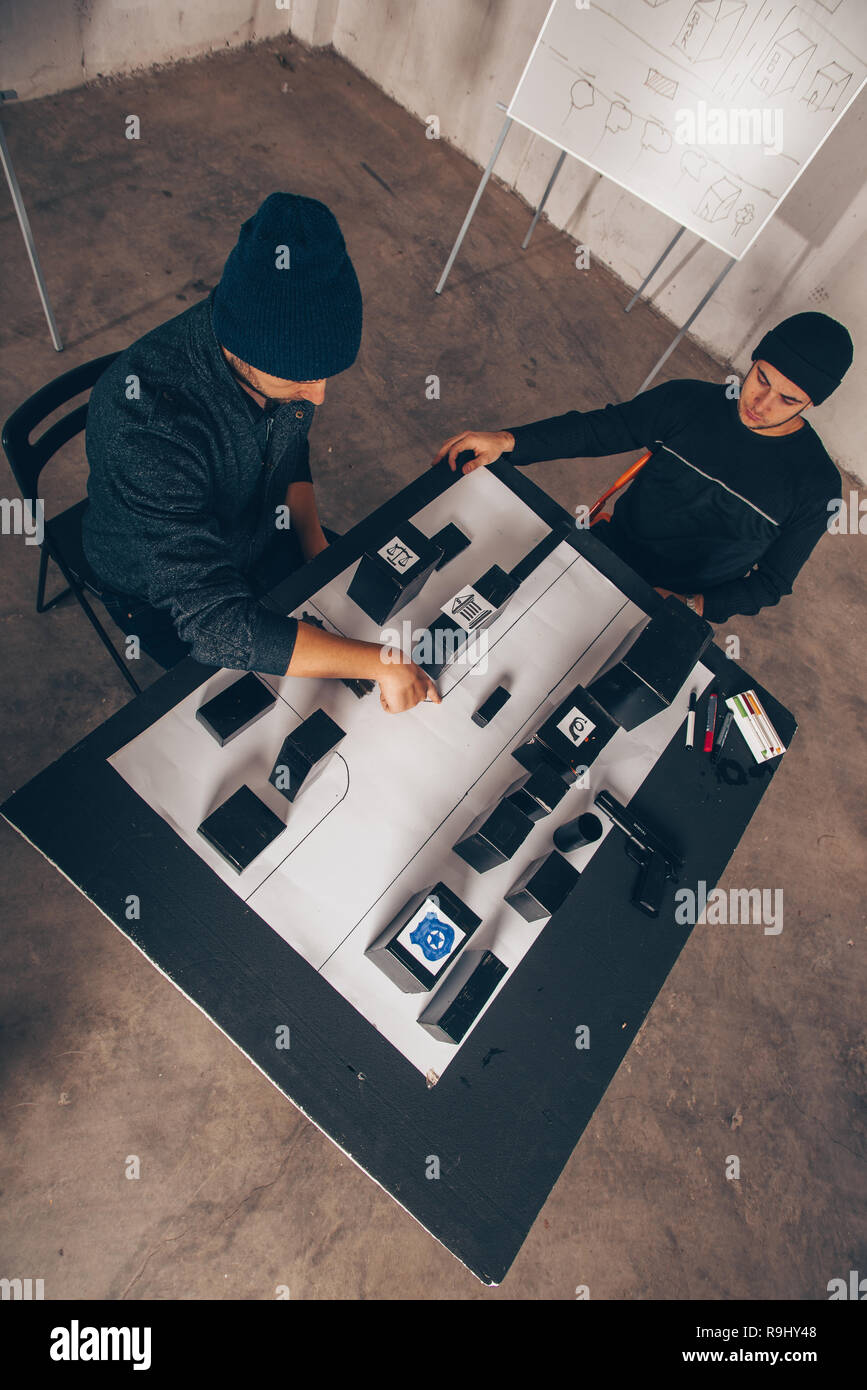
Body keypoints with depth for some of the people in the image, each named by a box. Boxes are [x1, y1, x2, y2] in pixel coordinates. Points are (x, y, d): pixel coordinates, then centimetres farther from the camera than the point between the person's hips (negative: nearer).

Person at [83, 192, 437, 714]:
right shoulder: (146, 422, -42)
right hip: (160, 583, -5)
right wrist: (376, 662, -47)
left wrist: (317, 548, -10)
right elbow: (213, 623, -45)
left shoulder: (284, 346, -21)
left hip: (259, 527, 6)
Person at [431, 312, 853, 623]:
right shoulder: (688, 401, -8)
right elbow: (600, 428, -10)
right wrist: (508, 440, -25)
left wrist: (692, 605, -23)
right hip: (608, 546, 2)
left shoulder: (815, 486, -11)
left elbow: (772, 581, -5)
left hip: (677, 604, -1)